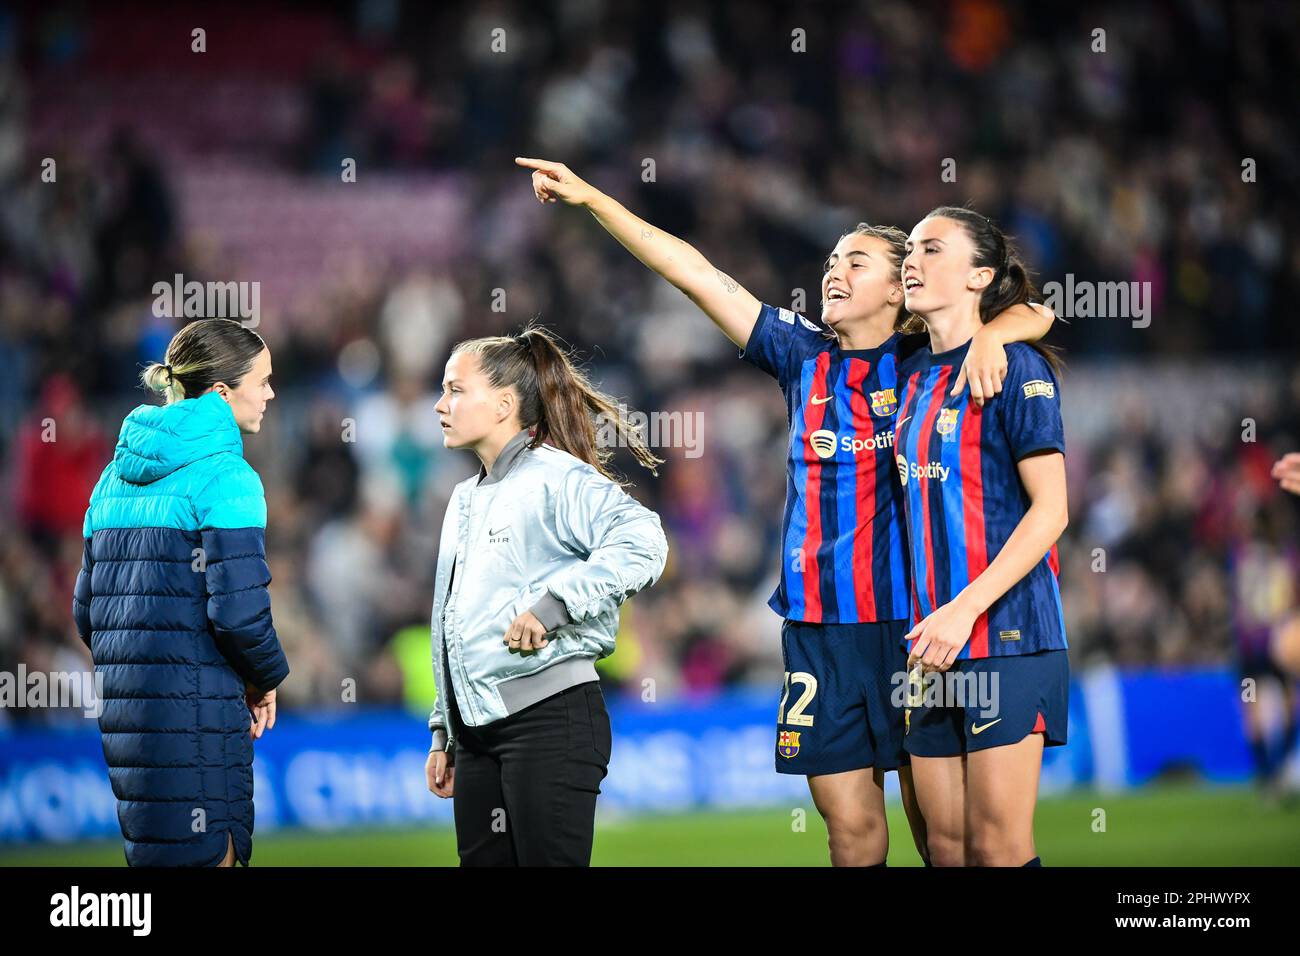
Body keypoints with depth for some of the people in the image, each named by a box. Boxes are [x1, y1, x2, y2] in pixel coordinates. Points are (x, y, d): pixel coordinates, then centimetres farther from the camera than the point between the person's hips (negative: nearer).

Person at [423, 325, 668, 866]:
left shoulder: (556, 478, -7)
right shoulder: (466, 500, 21)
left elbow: (640, 541, -25)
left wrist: (552, 604, -26)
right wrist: (443, 732, 24)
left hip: (549, 720, -9)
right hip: (478, 731, 9)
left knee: (547, 859, -10)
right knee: (481, 861, 7)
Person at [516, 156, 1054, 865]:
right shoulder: (806, 359, 10)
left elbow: (1034, 314, -2)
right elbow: (698, 276, 9)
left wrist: (992, 334, -23)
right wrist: (590, 199, 8)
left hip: (910, 621, -3)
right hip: (819, 627, 3)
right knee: (849, 824, 1)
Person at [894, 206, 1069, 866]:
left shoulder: (1015, 367, -5)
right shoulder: (915, 374, 16)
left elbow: (1050, 509, -11)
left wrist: (965, 610, -18)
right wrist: (923, 625, 11)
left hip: (1004, 633, -7)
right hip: (934, 637, 7)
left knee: (998, 849, -9)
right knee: (946, 847, 6)